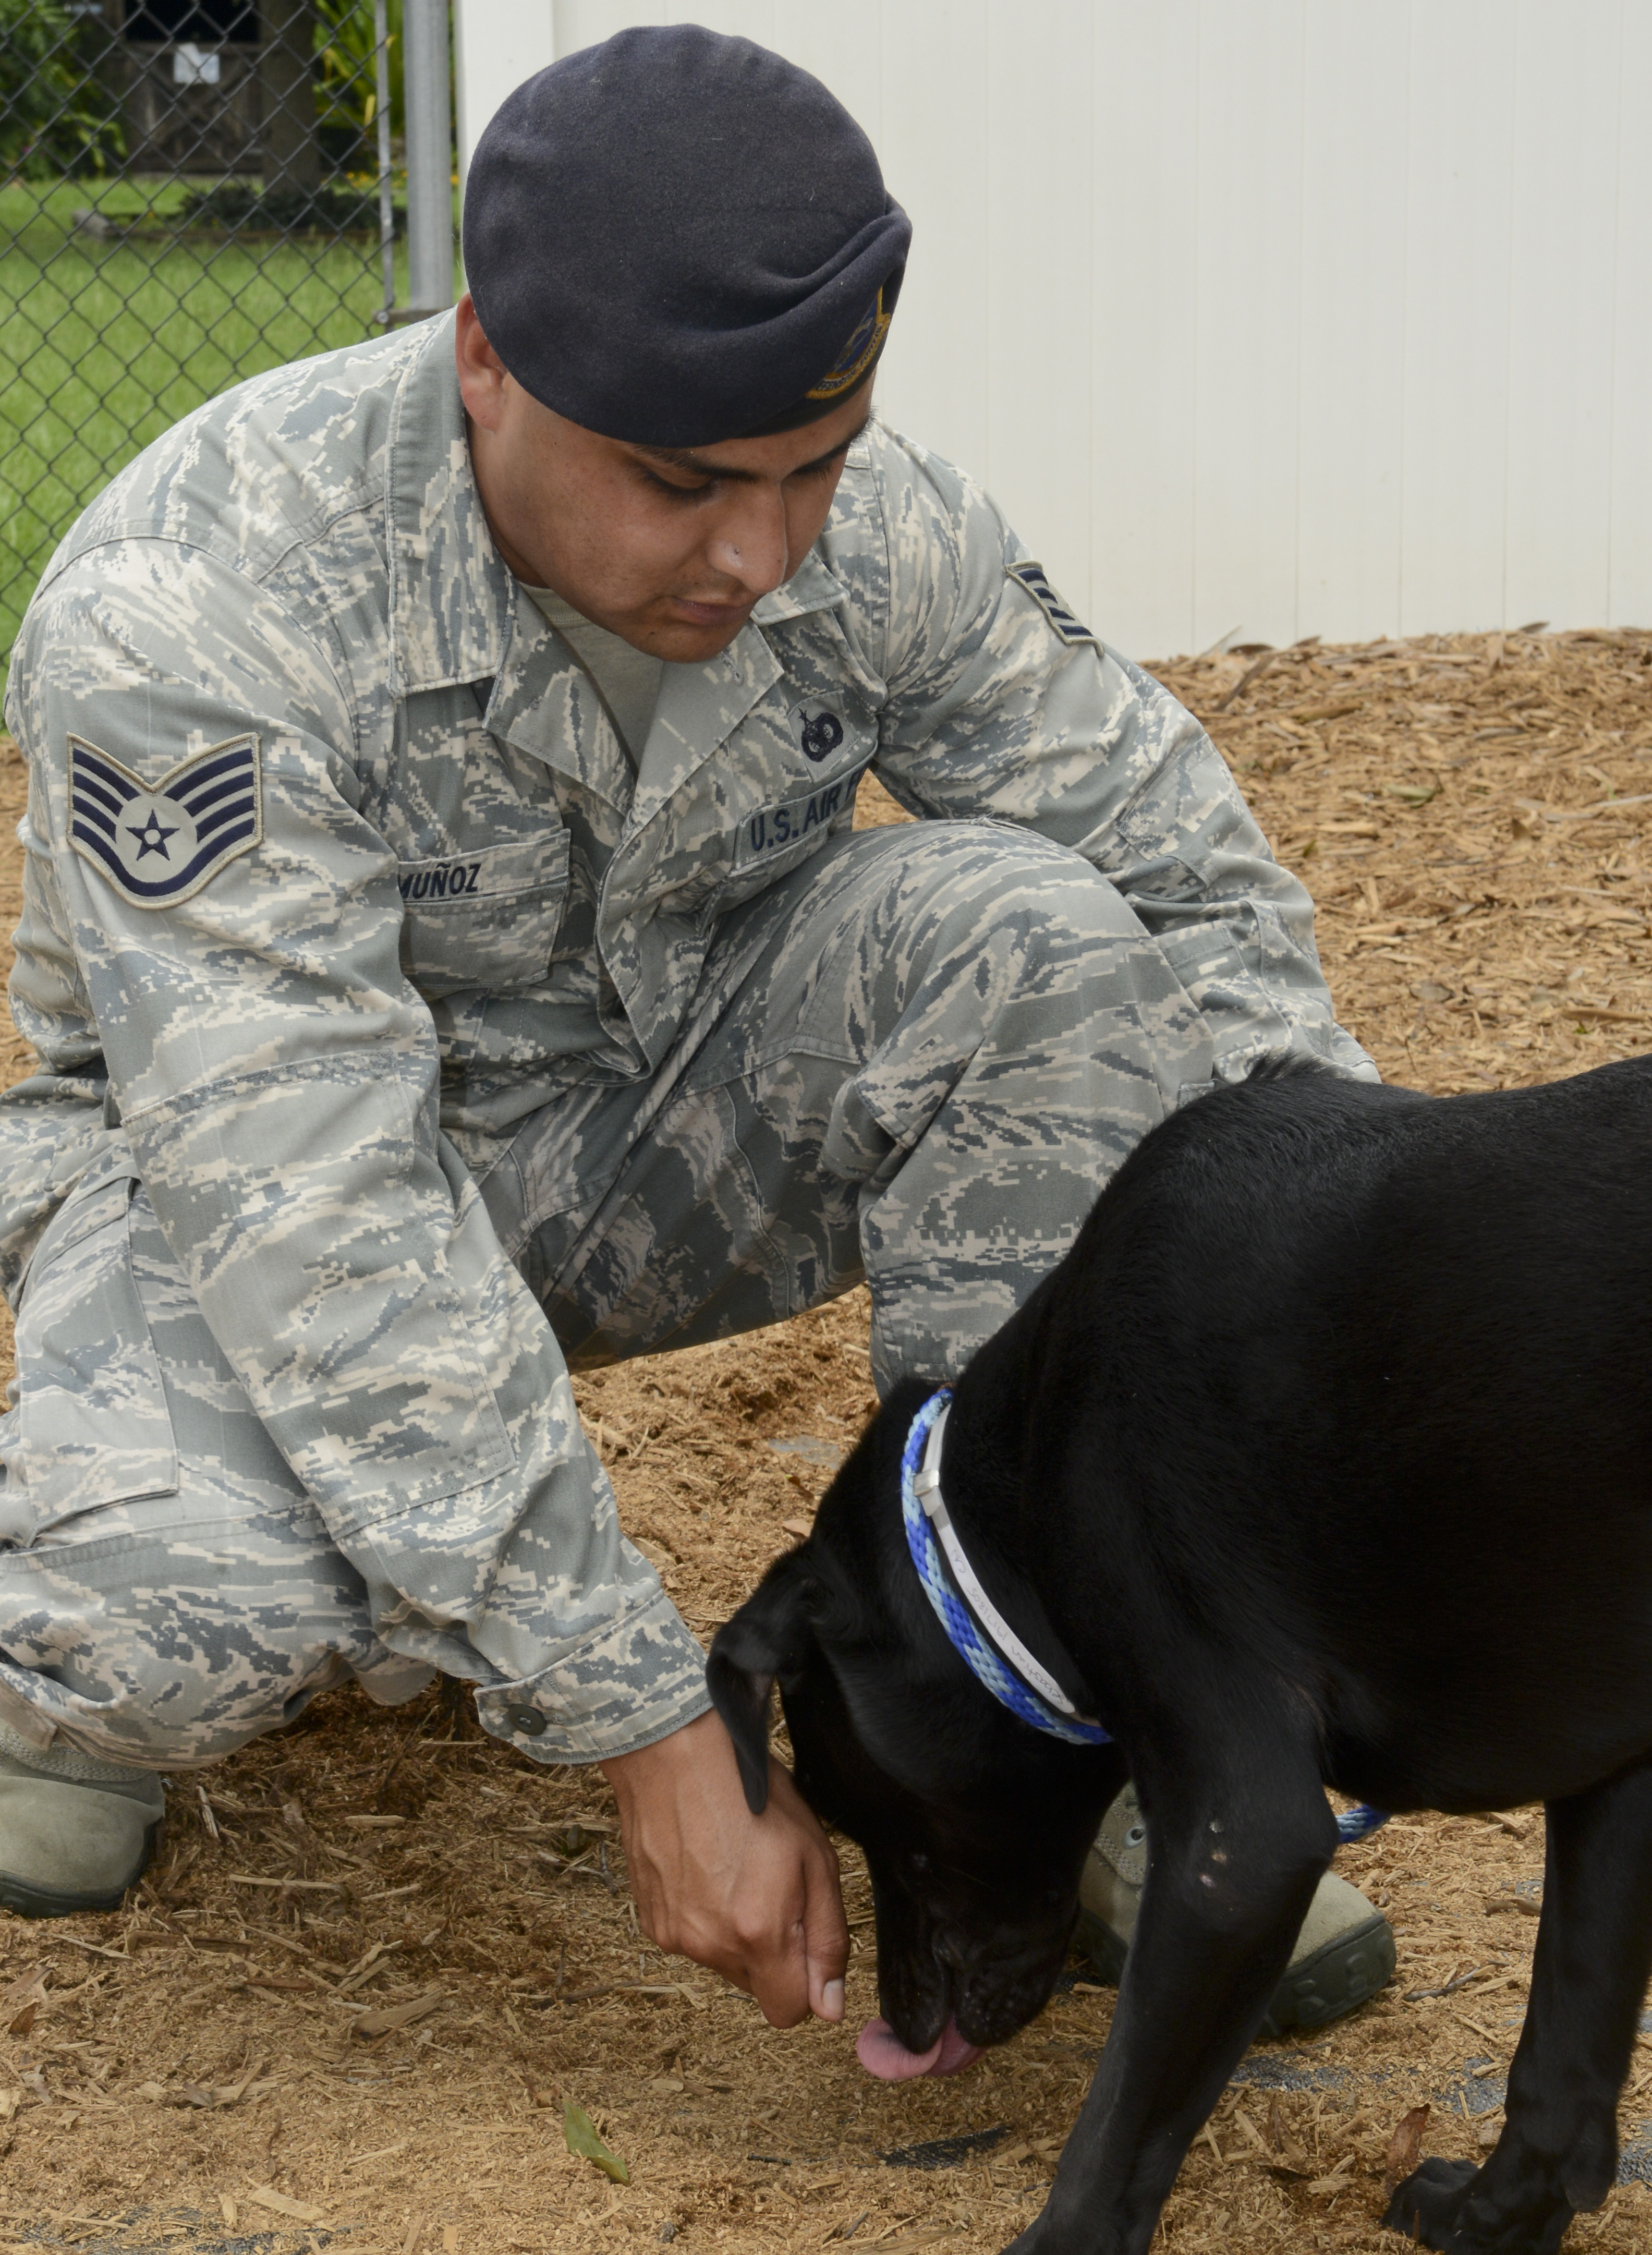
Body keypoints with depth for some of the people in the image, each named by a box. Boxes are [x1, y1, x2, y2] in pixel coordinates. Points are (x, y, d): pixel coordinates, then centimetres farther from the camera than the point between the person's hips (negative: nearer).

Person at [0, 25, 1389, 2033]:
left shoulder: (880, 534, -19)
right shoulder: (185, 624, -33)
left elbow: (1199, 889, -10)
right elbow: (318, 1224, -36)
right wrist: (656, 1741, -39)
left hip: (659, 1140, 4)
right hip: (249, 1167, -4)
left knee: (1029, 926, -25)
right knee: (200, 1602, -38)